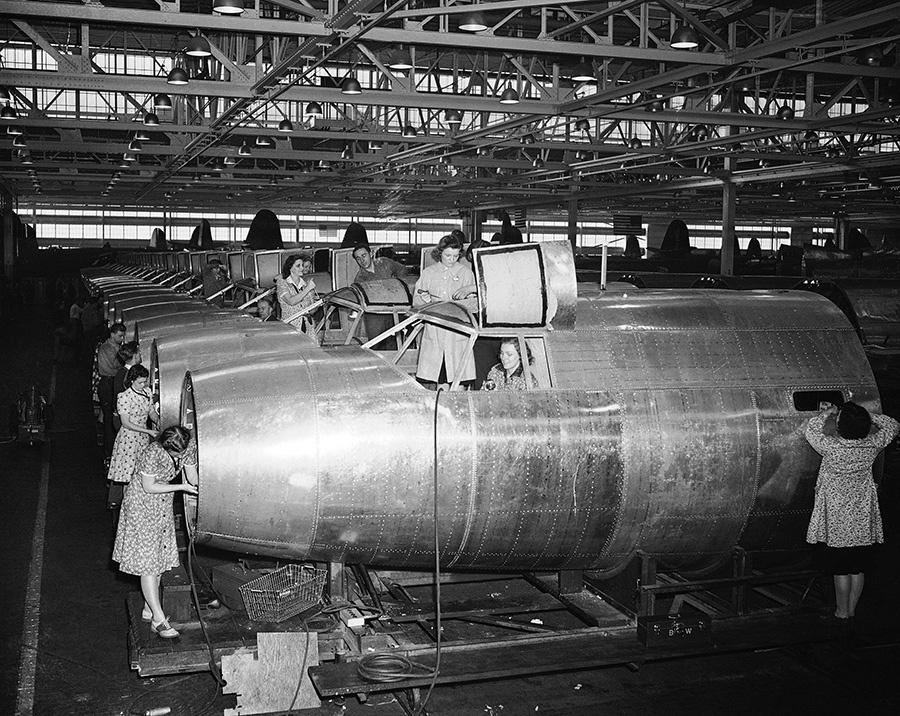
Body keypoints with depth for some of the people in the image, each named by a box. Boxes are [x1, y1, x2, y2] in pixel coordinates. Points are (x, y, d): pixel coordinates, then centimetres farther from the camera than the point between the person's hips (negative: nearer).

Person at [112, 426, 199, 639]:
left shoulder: (189, 447, -14)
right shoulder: (153, 454, -32)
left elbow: (192, 477, -3)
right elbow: (149, 487, -21)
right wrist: (182, 487, -25)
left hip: (163, 504, 7)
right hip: (142, 503, -7)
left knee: (160, 557, 9)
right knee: (147, 560, -8)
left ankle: (149, 610, 21)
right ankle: (158, 619, -9)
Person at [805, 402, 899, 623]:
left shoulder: (831, 447, -22)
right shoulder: (872, 446, -12)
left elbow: (811, 431, -1)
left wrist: (827, 412, 6)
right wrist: (866, 417, 2)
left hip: (837, 520, -3)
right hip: (863, 519, 3)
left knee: (841, 569, 7)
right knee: (859, 568, 14)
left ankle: (842, 611, 18)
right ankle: (852, 609, 26)